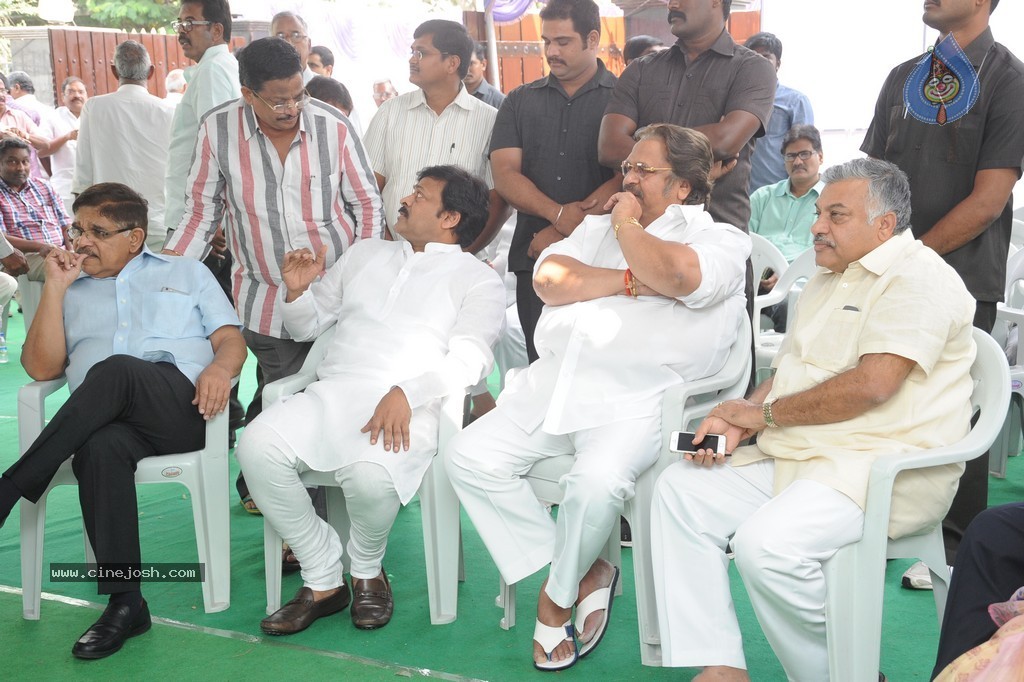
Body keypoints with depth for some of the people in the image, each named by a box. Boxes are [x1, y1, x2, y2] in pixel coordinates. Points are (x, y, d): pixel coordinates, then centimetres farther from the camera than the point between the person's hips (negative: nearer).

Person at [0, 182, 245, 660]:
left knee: (114, 370, -36)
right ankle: (124, 602, -33)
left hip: (185, 409, -1)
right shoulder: (68, 291, 29)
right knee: (100, 448, -37)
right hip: (106, 419, 1)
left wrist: (220, 367, -11)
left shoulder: (187, 274, 26)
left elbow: (231, 340, 14)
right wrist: (55, 288, 10)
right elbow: (41, 368, 14)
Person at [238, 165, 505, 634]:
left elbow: (468, 359, -7)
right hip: (332, 393, 5)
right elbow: (307, 326, 31)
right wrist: (297, 291, 7)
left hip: (409, 408, -5)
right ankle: (323, 580, -8)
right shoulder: (366, 254, 27)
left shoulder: (478, 280, 10)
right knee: (258, 445, -24)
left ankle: (367, 571, -1)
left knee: (371, 473, -36)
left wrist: (406, 393, -24)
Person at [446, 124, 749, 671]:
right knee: (468, 458, -10)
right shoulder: (597, 227, 26)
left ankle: (559, 596, -2)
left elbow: (679, 273, -18)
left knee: (596, 481, -33)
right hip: (554, 385, 6)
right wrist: (632, 280, -3)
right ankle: (585, 573, -3)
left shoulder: (720, 239, 7)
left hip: (637, 401, -6)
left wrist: (628, 225, 0)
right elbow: (549, 280, 7)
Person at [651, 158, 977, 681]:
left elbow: (873, 383, -22)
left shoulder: (917, 278, -10)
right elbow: (788, 371, 21)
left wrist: (765, 412, -11)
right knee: (680, 489, -5)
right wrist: (735, 419, 0)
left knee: (765, 542, -31)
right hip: (797, 459, 10)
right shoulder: (826, 280, 21)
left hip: (889, 472, -10)